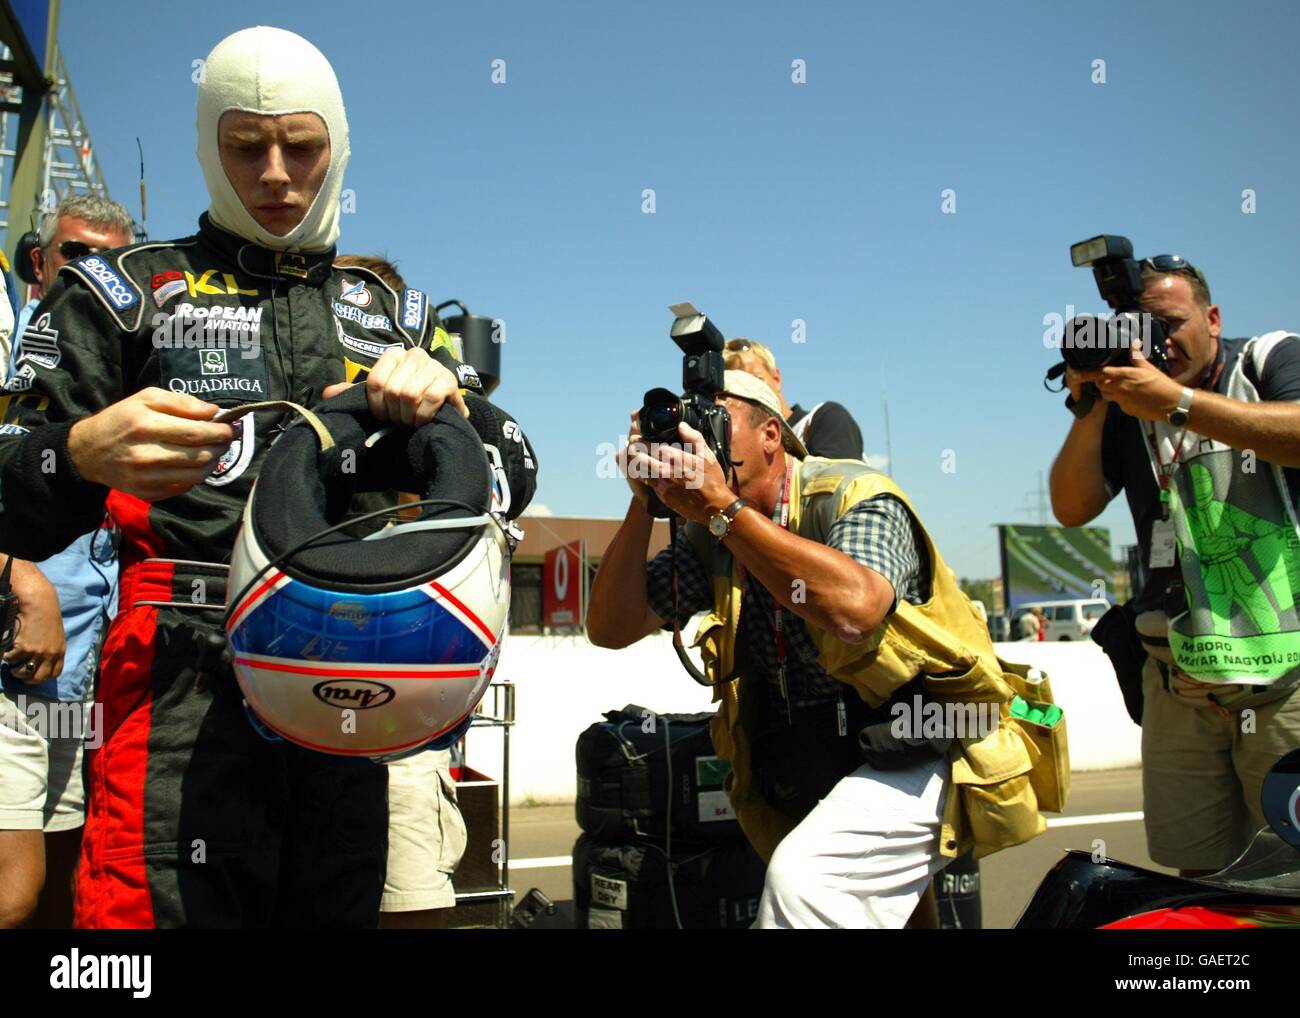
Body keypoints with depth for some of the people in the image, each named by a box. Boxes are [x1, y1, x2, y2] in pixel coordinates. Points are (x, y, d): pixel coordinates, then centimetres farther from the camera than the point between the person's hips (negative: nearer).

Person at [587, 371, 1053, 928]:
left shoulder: (853, 495, -12)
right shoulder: (709, 537, 5)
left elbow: (855, 609, -34)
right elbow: (612, 628, -1)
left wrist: (722, 508, -30)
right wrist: (645, 503, -11)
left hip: (914, 762, -7)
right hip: (803, 790, 7)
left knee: (799, 876, -29)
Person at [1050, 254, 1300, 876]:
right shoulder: (1127, 405, 13)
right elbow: (1072, 509, 6)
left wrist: (1175, 402, -18)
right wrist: (1089, 410, -5)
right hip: (1178, 682, 3)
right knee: (1201, 872, 7)